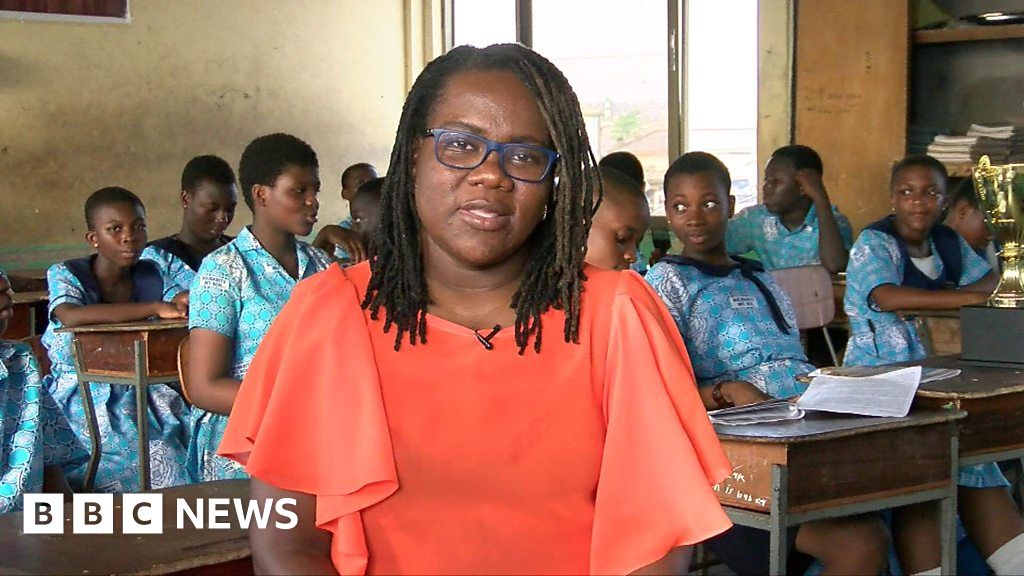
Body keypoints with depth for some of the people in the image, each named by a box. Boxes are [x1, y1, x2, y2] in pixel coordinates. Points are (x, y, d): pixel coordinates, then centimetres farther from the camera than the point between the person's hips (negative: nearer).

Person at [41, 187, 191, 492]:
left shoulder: (150, 275, 9)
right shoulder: (66, 274, -6)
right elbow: (71, 316, -26)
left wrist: (185, 299, -20)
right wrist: (155, 308, -28)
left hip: (140, 390, 5)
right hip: (85, 396, -5)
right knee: (158, 456, -25)